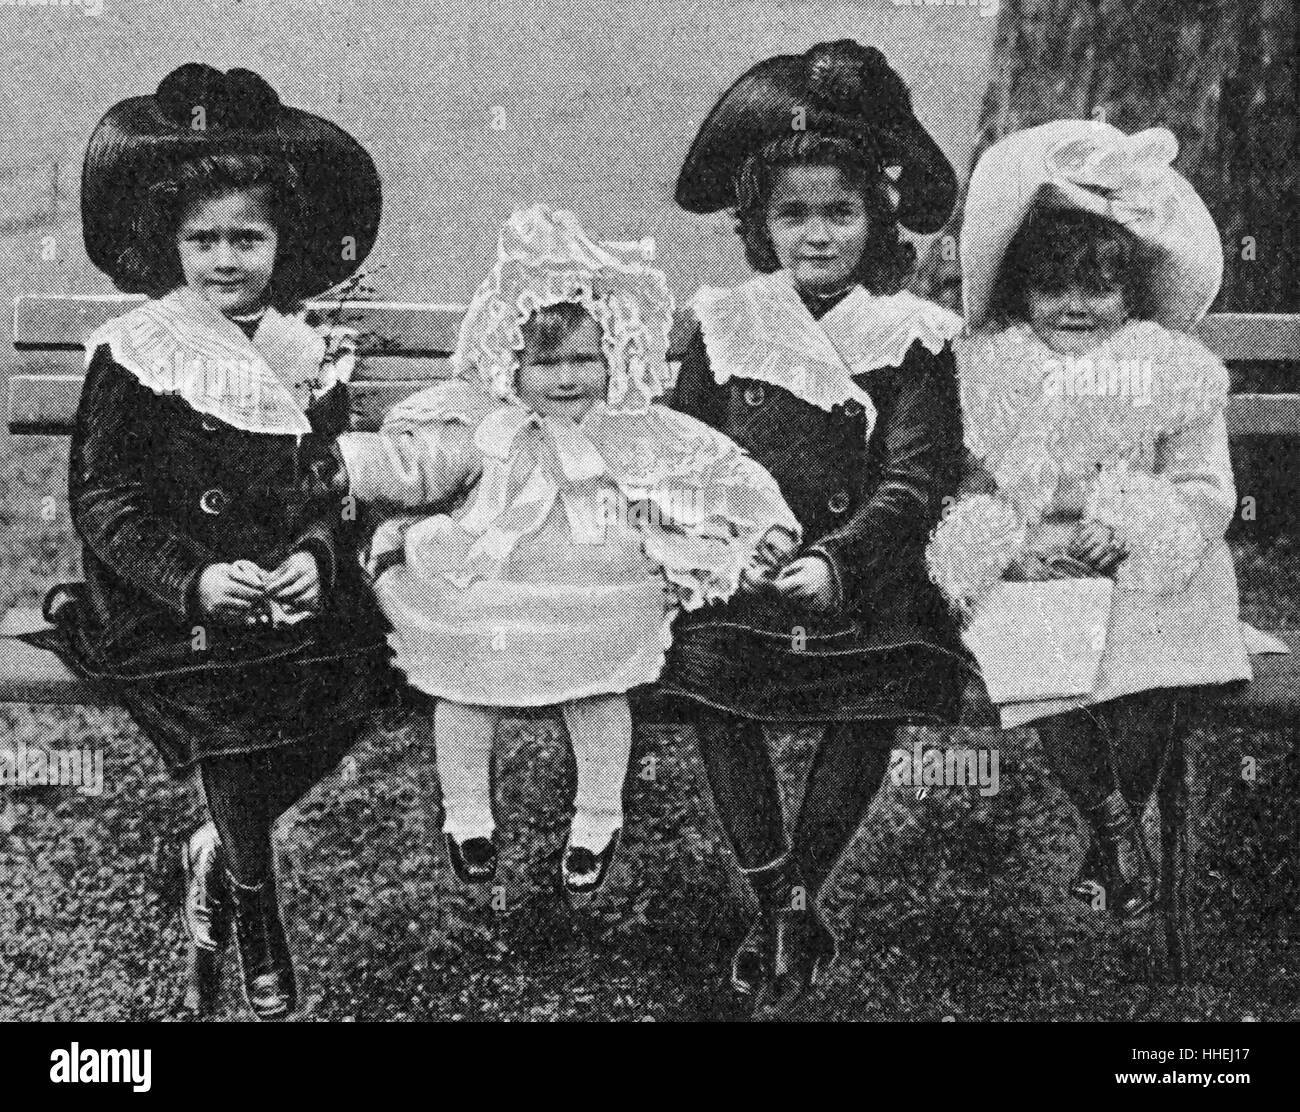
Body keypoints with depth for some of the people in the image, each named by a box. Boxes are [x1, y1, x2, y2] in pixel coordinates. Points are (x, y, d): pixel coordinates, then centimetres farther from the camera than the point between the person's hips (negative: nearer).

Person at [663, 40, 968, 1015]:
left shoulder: (913, 338, 1)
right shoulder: (726, 325, 8)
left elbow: (914, 479, -6)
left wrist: (837, 561, -22)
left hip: (864, 577, -1)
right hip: (738, 572, 2)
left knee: (875, 695, -23)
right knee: (711, 680, -21)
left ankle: (798, 903, -3)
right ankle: (778, 905, -5)